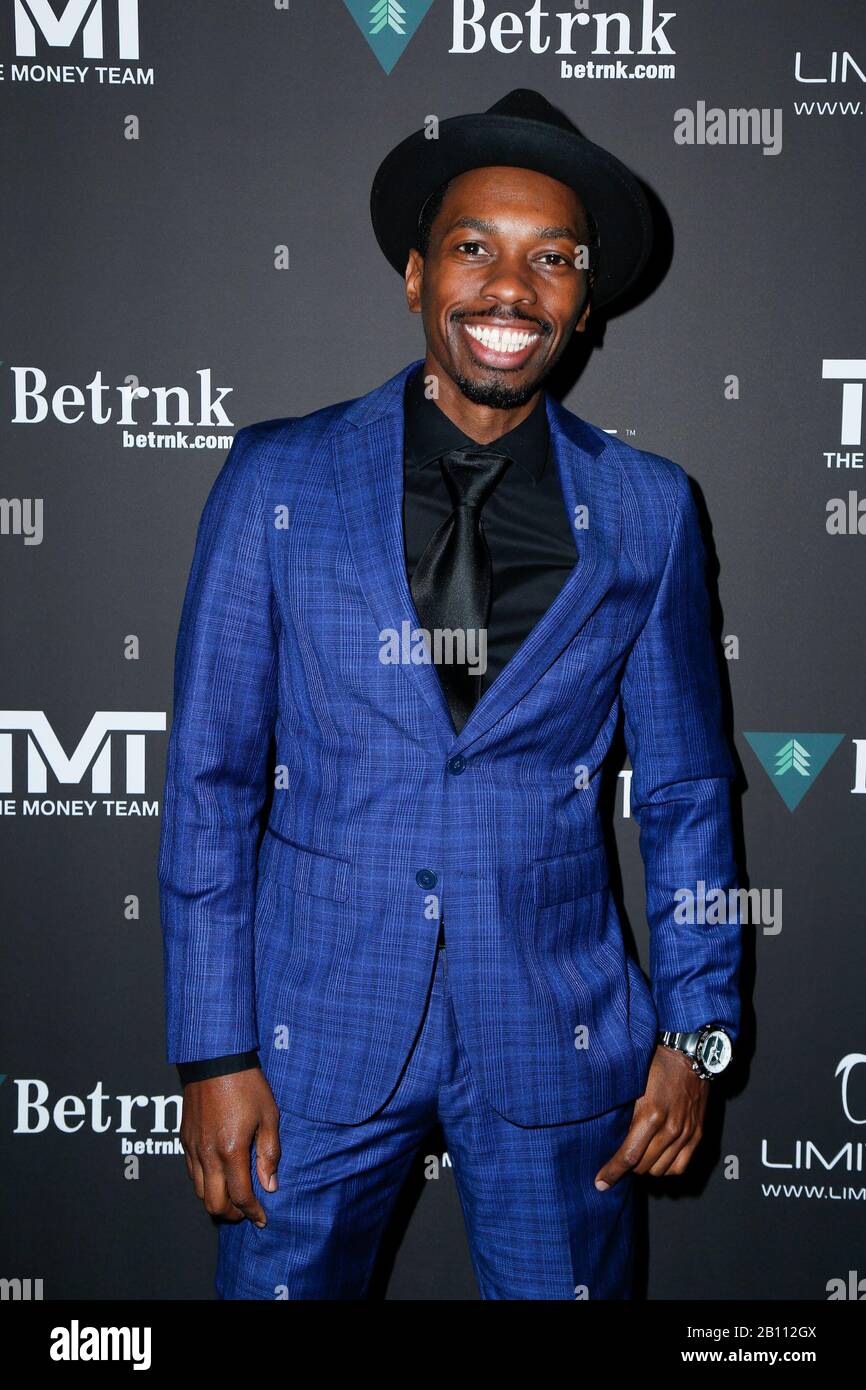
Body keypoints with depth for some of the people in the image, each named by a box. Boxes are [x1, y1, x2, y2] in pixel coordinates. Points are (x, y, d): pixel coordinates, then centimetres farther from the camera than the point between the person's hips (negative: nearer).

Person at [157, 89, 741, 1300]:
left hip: (558, 1031, 1)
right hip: (321, 1023, 0)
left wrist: (698, 1029, 3)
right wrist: (215, 1051, -5)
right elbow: (210, 777, -3)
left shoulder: (647, 510, 0)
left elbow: (686, 789, 6)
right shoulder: (278, 480, -4)